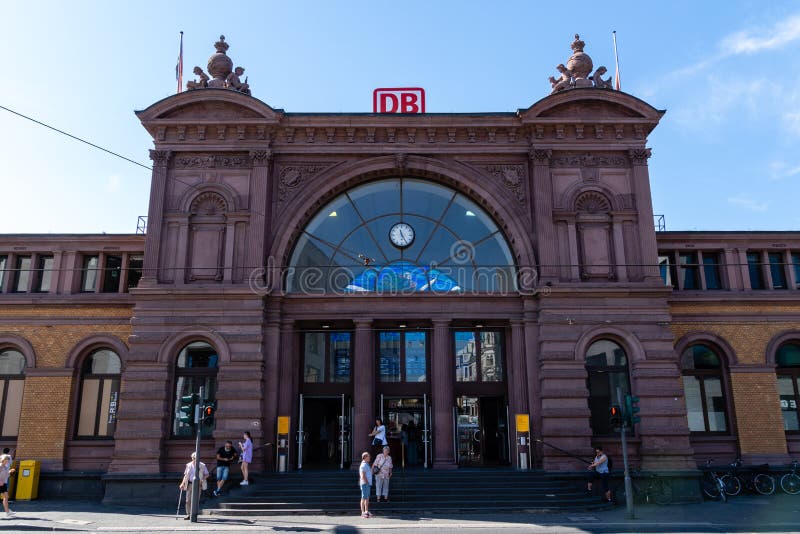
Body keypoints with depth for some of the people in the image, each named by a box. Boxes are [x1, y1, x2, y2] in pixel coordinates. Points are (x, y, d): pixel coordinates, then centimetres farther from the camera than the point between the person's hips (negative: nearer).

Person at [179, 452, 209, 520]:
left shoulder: (202, 465, 2)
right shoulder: (188, 465, 10)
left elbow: (207, 474, 5)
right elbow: (185, 475, 14)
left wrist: (202, 480, -12)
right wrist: (182, 483, 5)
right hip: (190, 484, 3)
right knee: (188, 500, 0)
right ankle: (188, 514, 9)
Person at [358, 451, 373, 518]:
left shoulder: (367, 465, 17)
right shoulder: (363, 465, -14)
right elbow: (363, 476, -19)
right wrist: (367, 482, -16)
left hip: (368, 484, 10)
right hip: (365, 484, -10)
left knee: (367, 498, 12)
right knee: (364, 498, -6)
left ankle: (366, 511, 17)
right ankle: (363, 512, -3)